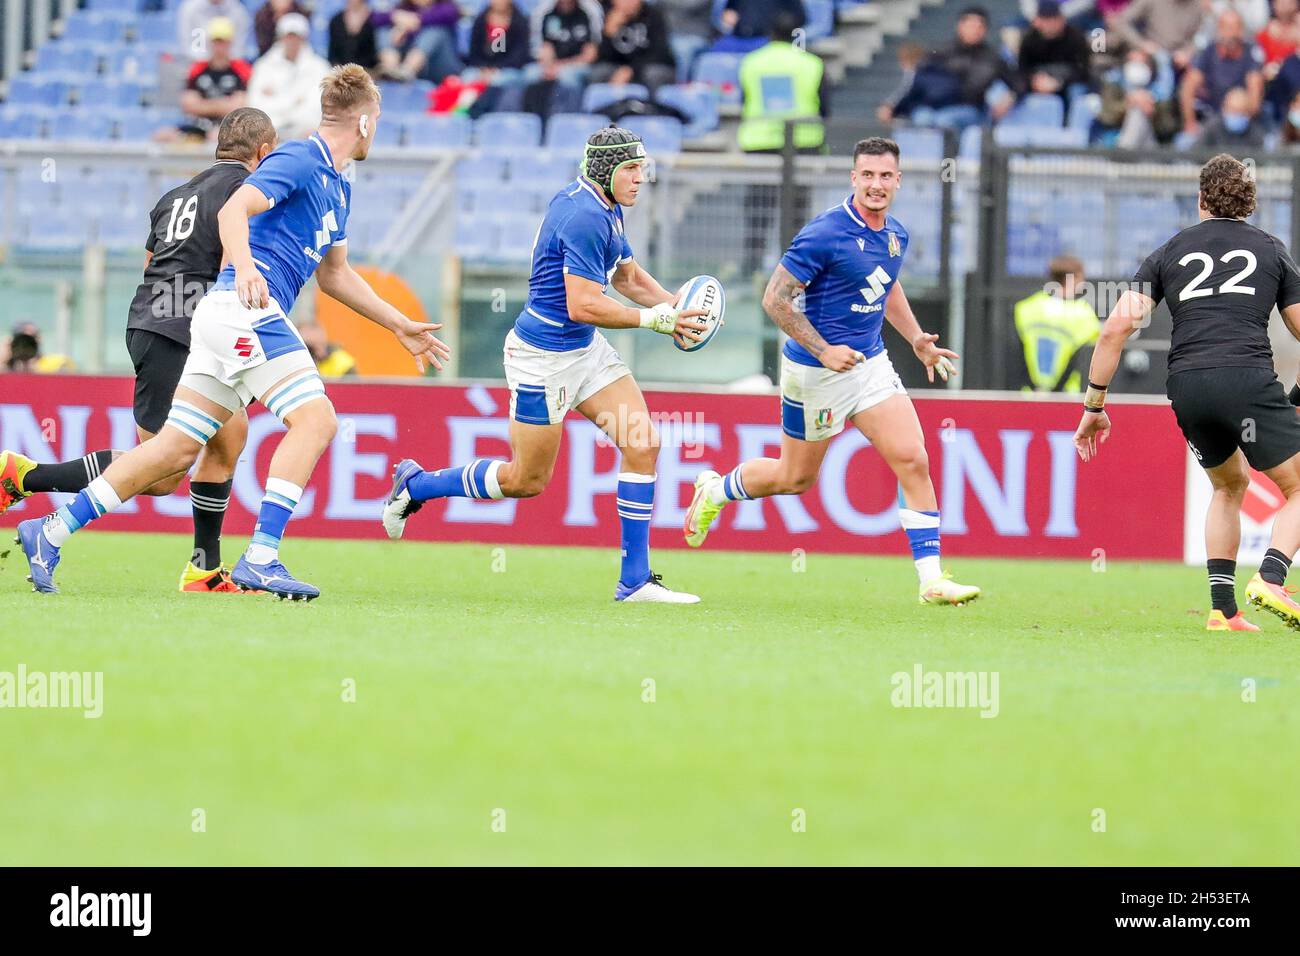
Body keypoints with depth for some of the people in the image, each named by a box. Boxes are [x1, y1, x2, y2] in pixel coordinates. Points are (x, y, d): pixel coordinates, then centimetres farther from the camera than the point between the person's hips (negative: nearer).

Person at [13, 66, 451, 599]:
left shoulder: (337, 186, 23)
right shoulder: (298, 160, -7)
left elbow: (334, 274, 33)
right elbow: (233, 209, -21)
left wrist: (401, 327, 34)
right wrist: (244, 267, -39)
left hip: (246, 314, 10)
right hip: (245, 310, -10)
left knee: (177, 448, 5)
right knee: (315, 418, -18)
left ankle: (52, 532, 7)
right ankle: (260, 558, -24)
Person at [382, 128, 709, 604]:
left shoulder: (604, 206, 8)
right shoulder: (585, 217, -24)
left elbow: (626, 275, 21)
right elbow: (582, 306, -28)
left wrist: (674, 306, 4)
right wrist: (653, 319, -23)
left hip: (586, 349, 9)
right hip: (544, 356, -9)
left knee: (643, 444, -4)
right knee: (527, 480, 3)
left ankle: (635, 580, -1)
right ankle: (415, 484, 25)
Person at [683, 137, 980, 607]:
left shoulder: (896, 234, 4)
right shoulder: (824, 233, -20)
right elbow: (775, 298, -18)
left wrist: (917, 339, 14)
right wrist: (823, 350, -22)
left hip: (870, 362, 6)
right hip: (816, 371, -6)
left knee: (912, 459, -9)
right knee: (796, 477, 9)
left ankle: (931, 578, -7)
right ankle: (714, 490, 38)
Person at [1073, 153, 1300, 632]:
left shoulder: (1170, 252, 20)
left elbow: (1116, 328, 11)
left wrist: (1094, 405, 15)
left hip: (1186, 386, 3)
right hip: (1248, 377, -3)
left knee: (1230, 484, 26)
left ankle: (1223, 609, 15)